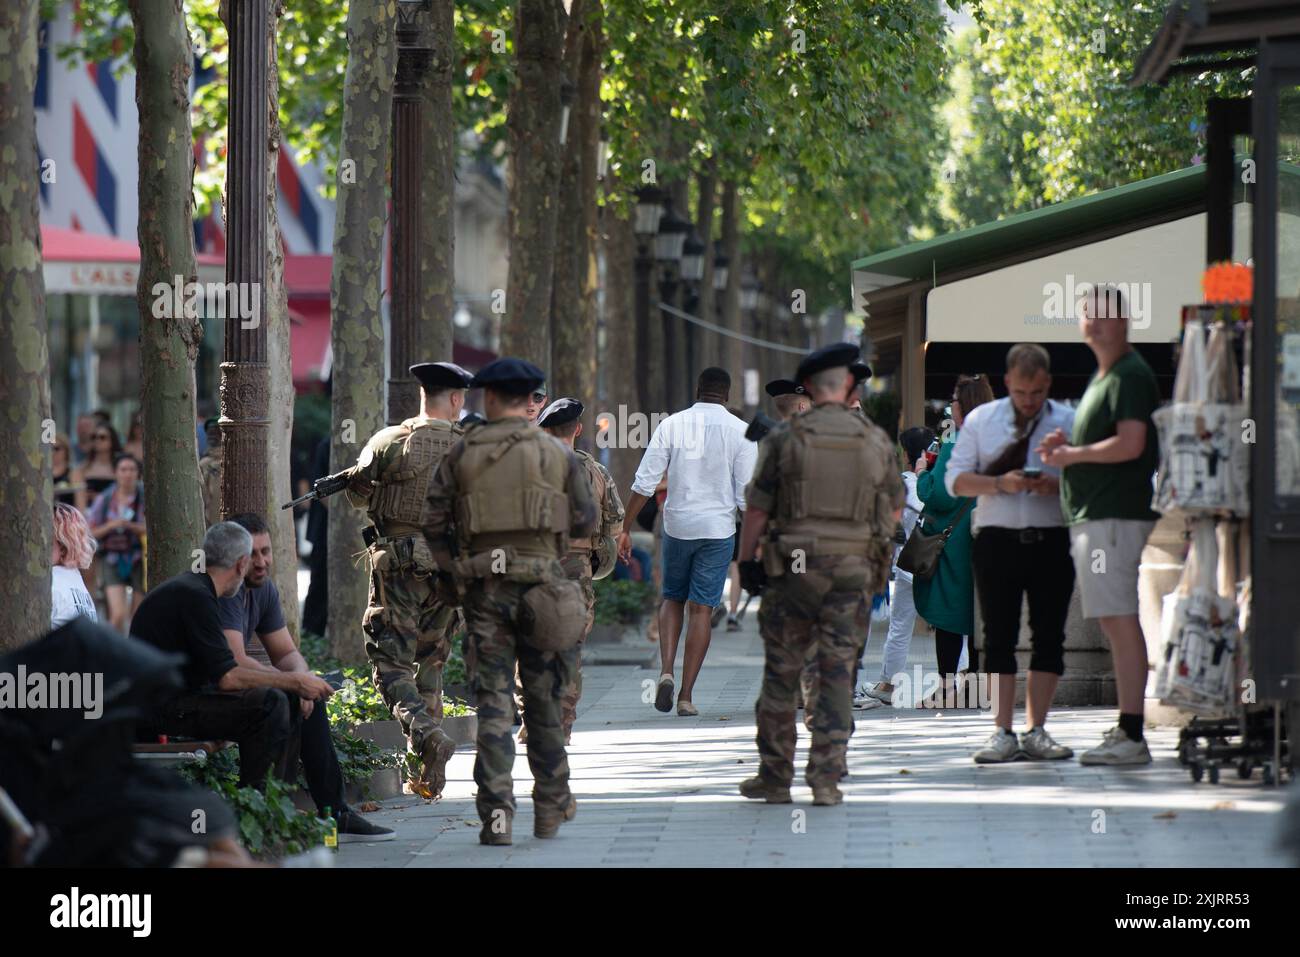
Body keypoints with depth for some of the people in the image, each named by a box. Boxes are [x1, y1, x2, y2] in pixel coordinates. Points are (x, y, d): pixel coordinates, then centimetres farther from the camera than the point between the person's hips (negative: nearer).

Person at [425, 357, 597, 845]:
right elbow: (586, 522, 5)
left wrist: (452, 573, 16)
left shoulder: (462, 454, 2)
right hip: (541, 583, 0)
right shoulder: (557, 453, 1)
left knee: (493, 701, 1)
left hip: (483, 587, 0)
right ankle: (551, 808, 20)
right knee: (544, 699, 11)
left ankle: (497, 814, -8)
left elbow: (435, 524, 2)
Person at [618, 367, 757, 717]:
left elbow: (644, 483, -4)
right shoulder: (740, 431, -4)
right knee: (701, 608, 3)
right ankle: (686, 696, 1)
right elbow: (746, 495, -6)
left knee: (672, 598, 19)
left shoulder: (671, 425, -1)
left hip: (677, 525, 1)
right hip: (718, 528, -1)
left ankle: (666, 671, -1)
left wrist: (626, 528, 2)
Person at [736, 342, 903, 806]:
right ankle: (826, 779, -1)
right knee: (837, 676, 5)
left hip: (794, 571, -1)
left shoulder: (784, 438, -4)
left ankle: (775, 777, 10)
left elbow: (757, 508, -3)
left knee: (781, 673, 7)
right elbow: (894, 511, 12)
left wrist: (746, 560, 6)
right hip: (852, 575, 1)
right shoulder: (875, 441, 1)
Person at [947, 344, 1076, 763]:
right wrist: (1000, 483, -11)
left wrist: (1057, 486, -15)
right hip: (997, 539, 0)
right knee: (999, 636, -2)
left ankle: (1036, 732, 5)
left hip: (1052, 540, 0)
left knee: (1049, 635, 0)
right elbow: (955, 479, 5)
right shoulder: (980, 420, 9)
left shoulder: (1069, 422, 8)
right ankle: (1002, 733, -2)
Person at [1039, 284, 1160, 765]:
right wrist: (1067, 444, 10)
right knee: (1113, 622, 12)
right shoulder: (1102, 377, 21)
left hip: (1116, 514, -11)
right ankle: (1126, 731, 18)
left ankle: (1132, 737, -16)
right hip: (1093, 513, 11)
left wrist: (1072, 454, -9)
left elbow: (1130, 444, -21)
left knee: (1119, 620, -13)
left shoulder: (1131, 375, -10)